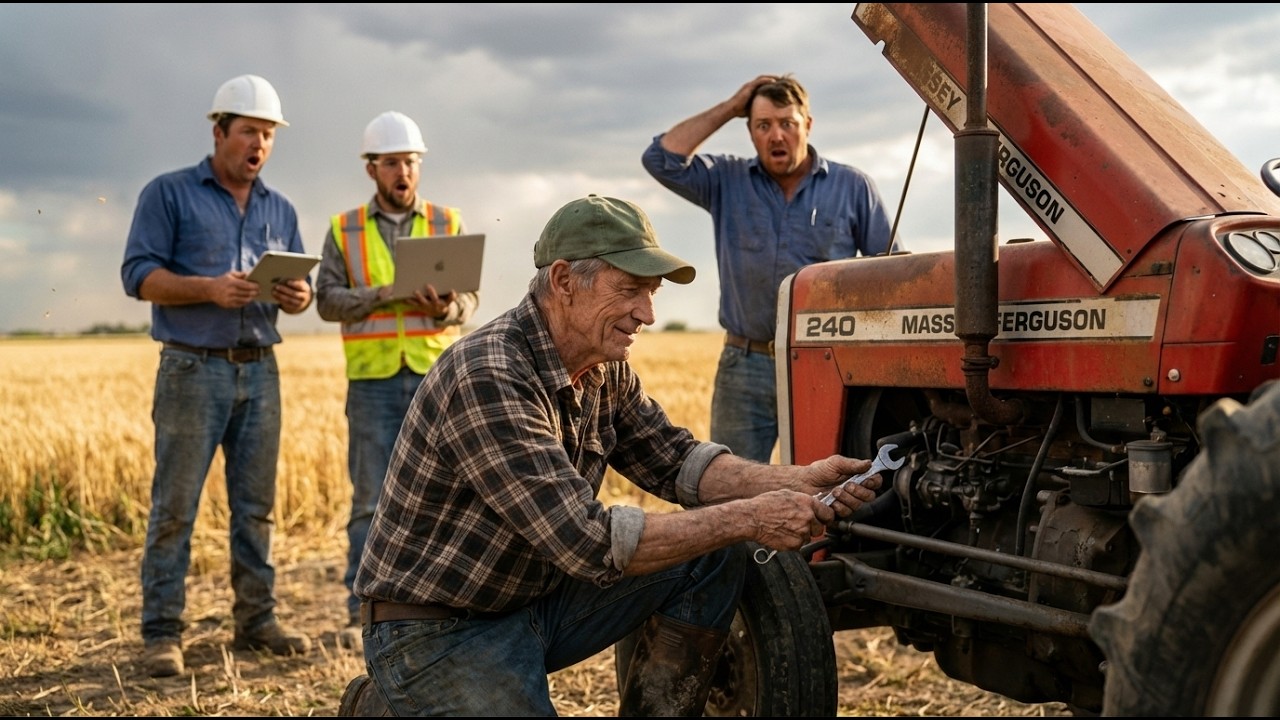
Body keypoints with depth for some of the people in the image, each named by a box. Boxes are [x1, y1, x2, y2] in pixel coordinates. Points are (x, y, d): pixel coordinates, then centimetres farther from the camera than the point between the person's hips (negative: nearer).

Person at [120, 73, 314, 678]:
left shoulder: (280, 210, 16)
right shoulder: (168, 194, 1)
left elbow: (297, 287, 16)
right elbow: (139, 274, -7)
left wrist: (299, 296, -8)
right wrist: (210, 290, -21)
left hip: (259, 371, 5)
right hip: (192, 368, -5)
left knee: (255, 507, 8)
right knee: (174, 506, -4)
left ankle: (256, 622, 17)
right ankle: (162, 634, 2)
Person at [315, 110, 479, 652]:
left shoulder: (448, 224, 10)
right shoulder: (344, 230, 9)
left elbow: (471, 297, 3)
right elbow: (327, 299, 0)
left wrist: (445, 308, -19)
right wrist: (382, 295, -16)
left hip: (437, 375, 1)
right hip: (373, 380, -1)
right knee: (372, 500, 1)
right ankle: (361, 615, 8)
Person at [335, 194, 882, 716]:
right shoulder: (487, 378, -28)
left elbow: (673, 462, 6)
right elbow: (588, 541, -31)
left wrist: (794, 482, -11)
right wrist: (749, 520, -27)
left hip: (538, 596, 8)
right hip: (437, 632, -7)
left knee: (713, 558, -4)